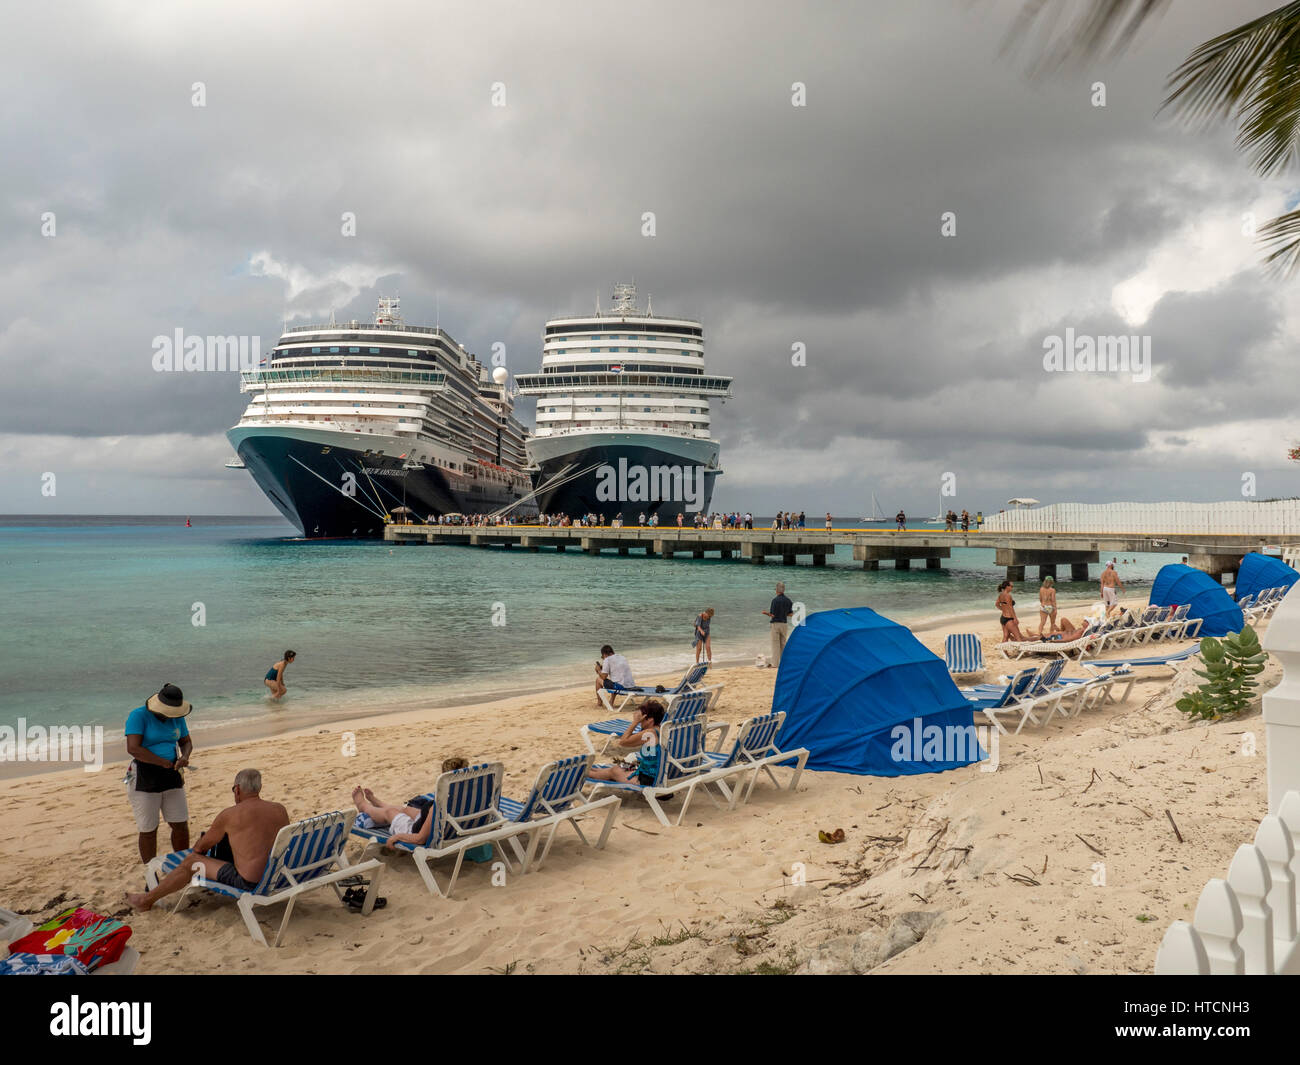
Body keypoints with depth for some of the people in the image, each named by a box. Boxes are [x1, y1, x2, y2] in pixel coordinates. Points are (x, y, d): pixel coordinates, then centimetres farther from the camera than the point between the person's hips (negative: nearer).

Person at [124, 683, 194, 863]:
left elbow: (186, 742, 15)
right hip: (144, 780, -5)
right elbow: (133, 748, -24)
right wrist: (164, 762, -21)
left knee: (181, 825, 7)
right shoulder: (138, 715, -14)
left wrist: (185, 756, -8)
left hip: (171, 777, 5)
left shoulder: (176, 717, 4)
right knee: (148, 830, 3)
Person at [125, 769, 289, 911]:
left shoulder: (230, 815, -9)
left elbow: (200, 847, 6)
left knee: (191, 862, 13)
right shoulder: (280, 810, 4)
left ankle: (147, 900, 33)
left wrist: (198, 846, 30)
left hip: (248, 883, -7)